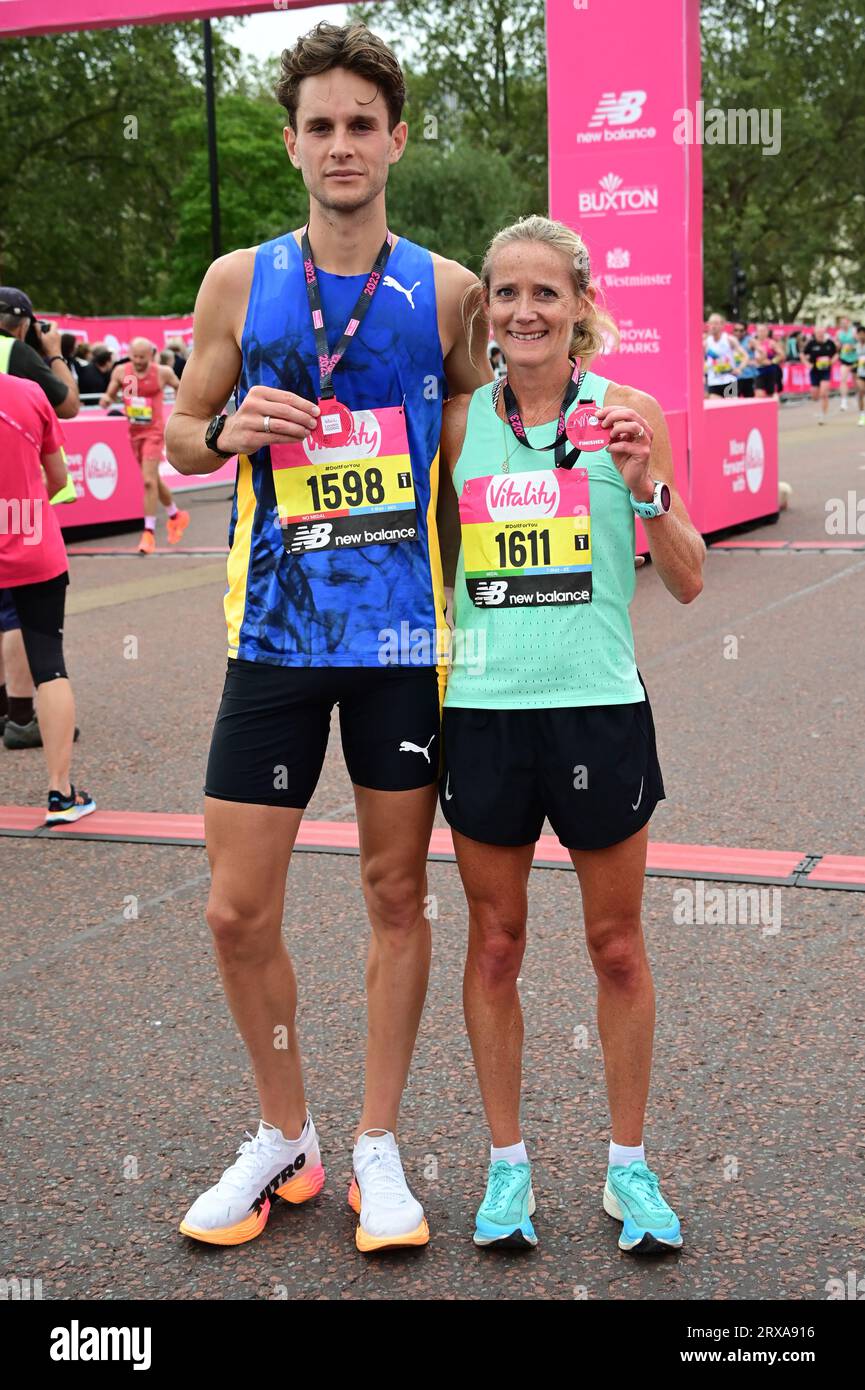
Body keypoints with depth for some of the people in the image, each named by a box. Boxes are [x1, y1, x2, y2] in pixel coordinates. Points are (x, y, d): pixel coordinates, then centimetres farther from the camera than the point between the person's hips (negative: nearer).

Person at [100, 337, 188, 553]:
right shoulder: (120, 371, -2)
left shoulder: (162, 373, -9)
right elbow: (110, 395, 8)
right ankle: (176, 515, 39)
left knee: (149, 480, -16)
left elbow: (179, 388, 9)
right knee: (154, 480, 16)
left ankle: (149, 532, -12)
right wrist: (105, 400, -16)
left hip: (153, 432, -5)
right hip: (134, 432, 5)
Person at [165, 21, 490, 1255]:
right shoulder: (238, 282, 4)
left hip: (406, 633, 0)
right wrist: (228, 430, -11)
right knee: (238, 910, 2)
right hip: (276, 631, 1)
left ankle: (377, 1149, 25)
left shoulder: (446, 290, 3)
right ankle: (284, 1139, 25)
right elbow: (181, 437, 12)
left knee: (397, 893, 8)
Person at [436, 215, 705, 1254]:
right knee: (494, 943, 10)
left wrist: (647, 486, -16)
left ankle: (628, 1167, 26)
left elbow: (687, 583, -1)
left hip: (599, 709, -1)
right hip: (484, 711, 2)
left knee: (617, 946, 10)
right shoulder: (461, 420, 4)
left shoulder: (626, 412, -2)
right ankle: (506, 1163, 26)